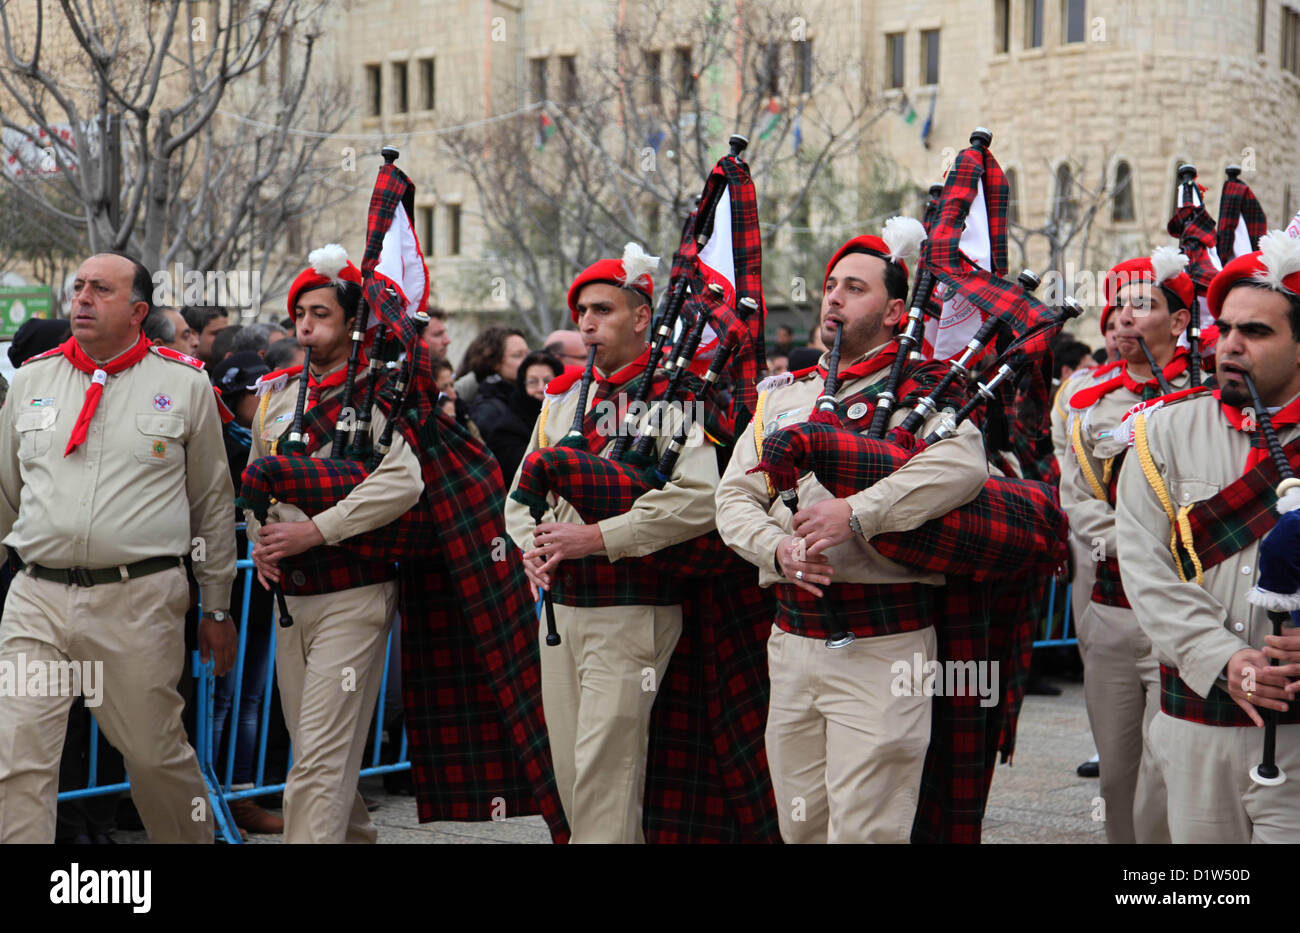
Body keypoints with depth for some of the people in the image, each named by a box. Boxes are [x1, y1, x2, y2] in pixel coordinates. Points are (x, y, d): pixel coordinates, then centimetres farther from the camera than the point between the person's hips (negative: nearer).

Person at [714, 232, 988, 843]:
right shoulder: (784, 395, 17)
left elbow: (963, 465, -22)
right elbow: (734, 495, 11)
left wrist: (856, 513, -26)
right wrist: (778, 547, -9)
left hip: (881, 650, -6)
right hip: (792, 641, 6)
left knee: (863, 829, -7)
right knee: (800, 826, 12)